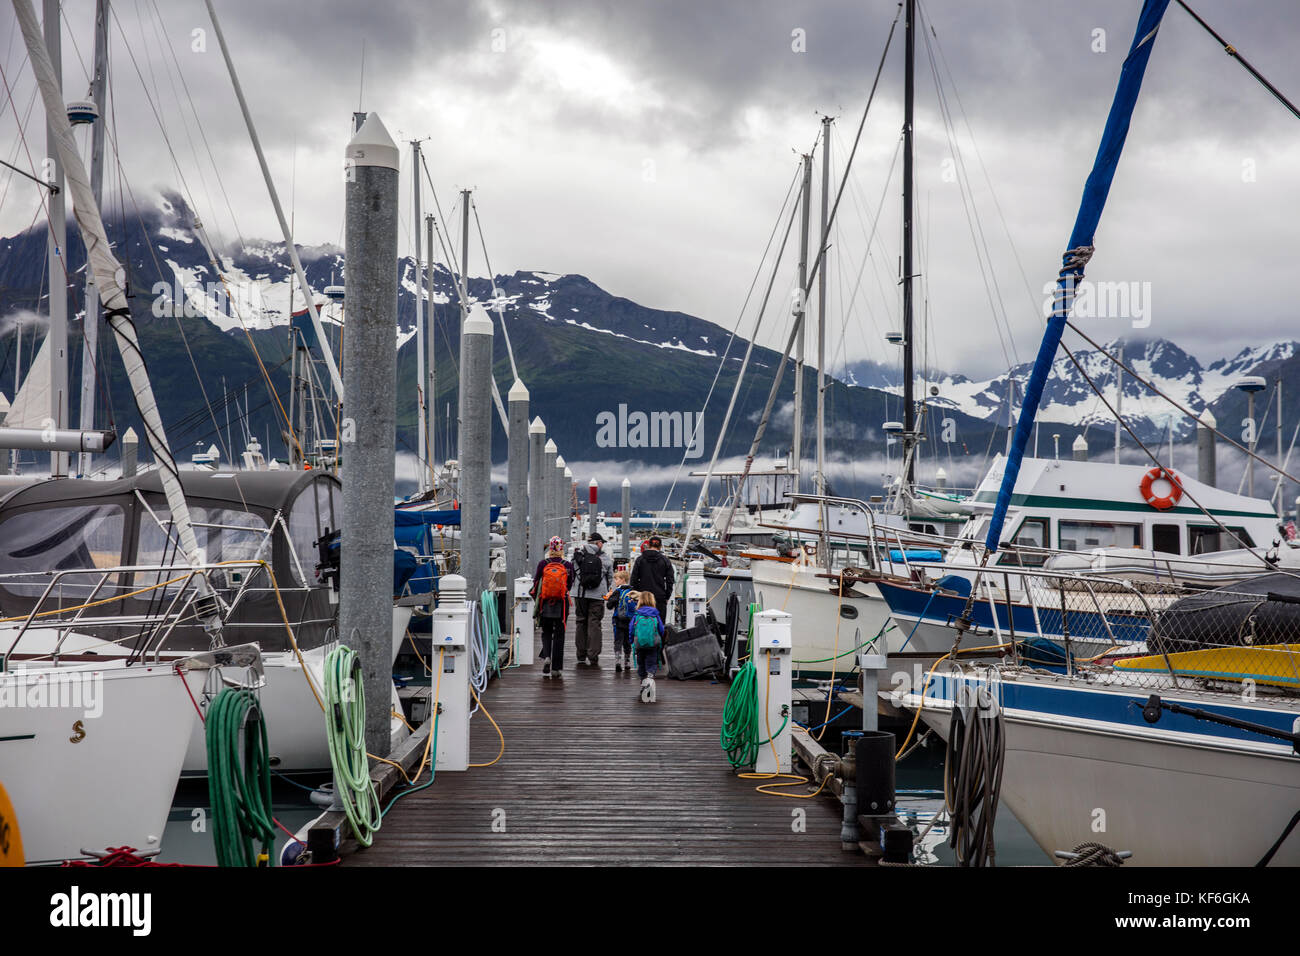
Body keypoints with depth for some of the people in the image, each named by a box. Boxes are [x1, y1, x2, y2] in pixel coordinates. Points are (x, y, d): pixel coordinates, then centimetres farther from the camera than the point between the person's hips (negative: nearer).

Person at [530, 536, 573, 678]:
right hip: (561, 605, 0)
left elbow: (536, 583, 0)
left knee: (546, 633, 16)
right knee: (559, 635, 8)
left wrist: (536, 602, 14)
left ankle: (546, 656, -8)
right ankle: (556, 668, 8)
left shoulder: (542, 564, -7)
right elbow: (569, 585, 4)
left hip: (545, 604, 0)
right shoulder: (567, 566, -6)